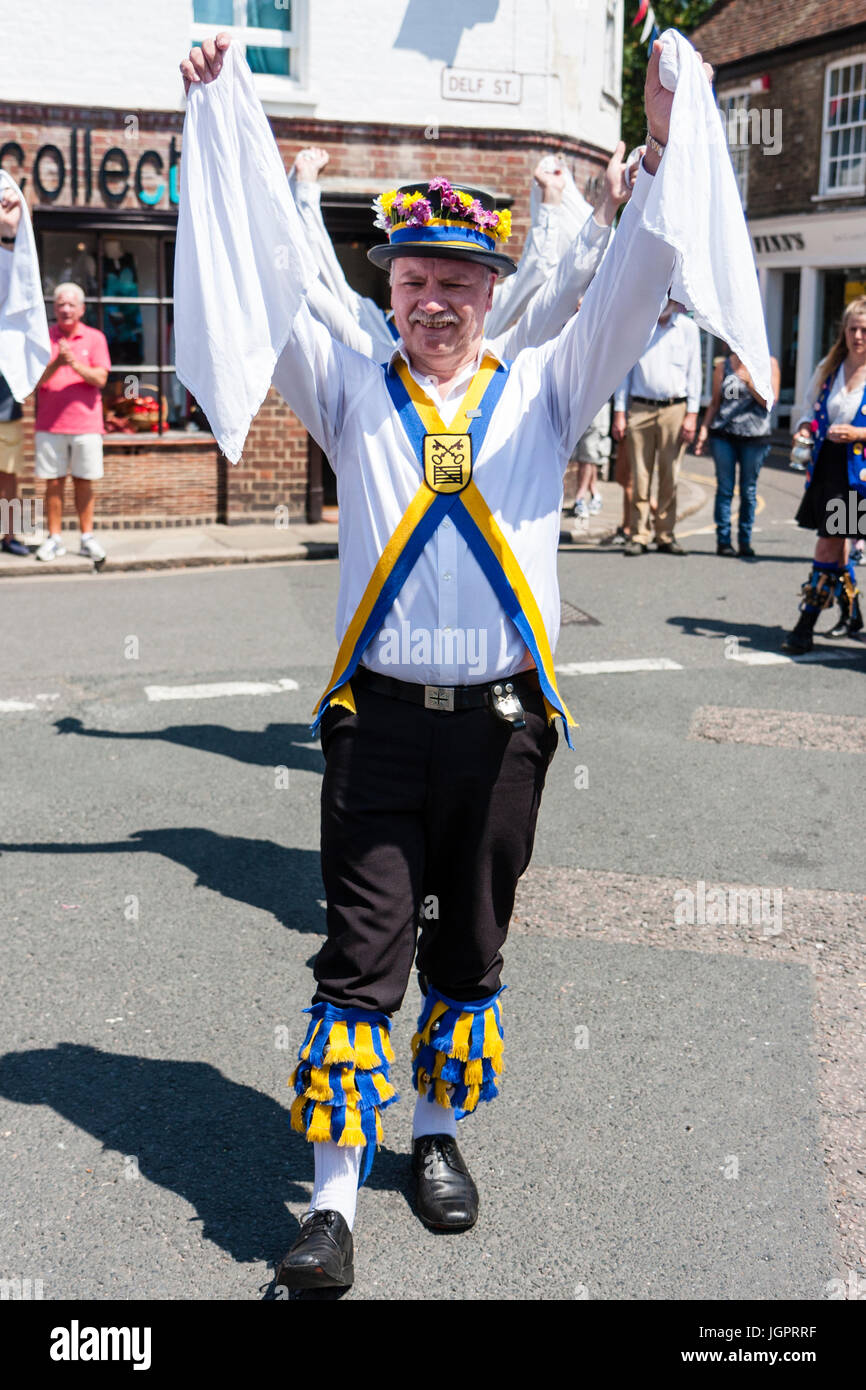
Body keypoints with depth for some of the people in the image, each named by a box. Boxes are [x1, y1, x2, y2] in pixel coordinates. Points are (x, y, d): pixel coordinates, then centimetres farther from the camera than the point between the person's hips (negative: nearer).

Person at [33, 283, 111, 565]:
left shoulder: (95, 338, 6)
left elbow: (100, 378, -4)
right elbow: (37, 379, -3)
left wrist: (76, 364, -19)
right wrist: (56, 363, -20)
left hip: (86, 423, 0)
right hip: (50, 423, 0)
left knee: (84, 482, 4)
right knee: (53, 482, 2)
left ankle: (87, 538, 12)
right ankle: (54, 539, 8)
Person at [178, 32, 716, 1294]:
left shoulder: (543, 393, 8)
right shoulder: (352, 394, 7)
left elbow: (629, 298, -2)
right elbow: (273, 277, 2)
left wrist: (663, 151, -14)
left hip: (501, 721, 2)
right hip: (381, 714, -1)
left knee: (469, 951, 13)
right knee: (362, 955, -2)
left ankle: (439, 1134, 33)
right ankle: (334, 1202, 5)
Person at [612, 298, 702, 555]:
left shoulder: (688, 328, 8)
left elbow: (694, 373, 8)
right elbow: (624, 369, 11)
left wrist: (691, 415, 0)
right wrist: (619, 413, 5)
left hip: (674, 410, 0)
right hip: (640, 409, 0)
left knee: (669, 476, 1)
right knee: (640, 476, -2)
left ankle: (665, 535, 9)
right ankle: (639, 536, 3)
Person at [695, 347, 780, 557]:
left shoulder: (769, 363, 4)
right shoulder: (723, 365, 9)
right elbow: (715, 401, 10)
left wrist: (750, 381, -14)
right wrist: (704, 428, 1)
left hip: (755, 437, -1)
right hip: (723, 435, 1)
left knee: (748, 491, 4)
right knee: (725, 488, 0)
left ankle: (745, 541, 12)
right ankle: (723, 540, 5)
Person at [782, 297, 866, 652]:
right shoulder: (828, 368, 9)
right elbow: (808, 409, 18)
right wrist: (804, 429, -2)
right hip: (824, 466, 6)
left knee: (829, 546, -6)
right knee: (835, 543, 14)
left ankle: (805, 626, 1)